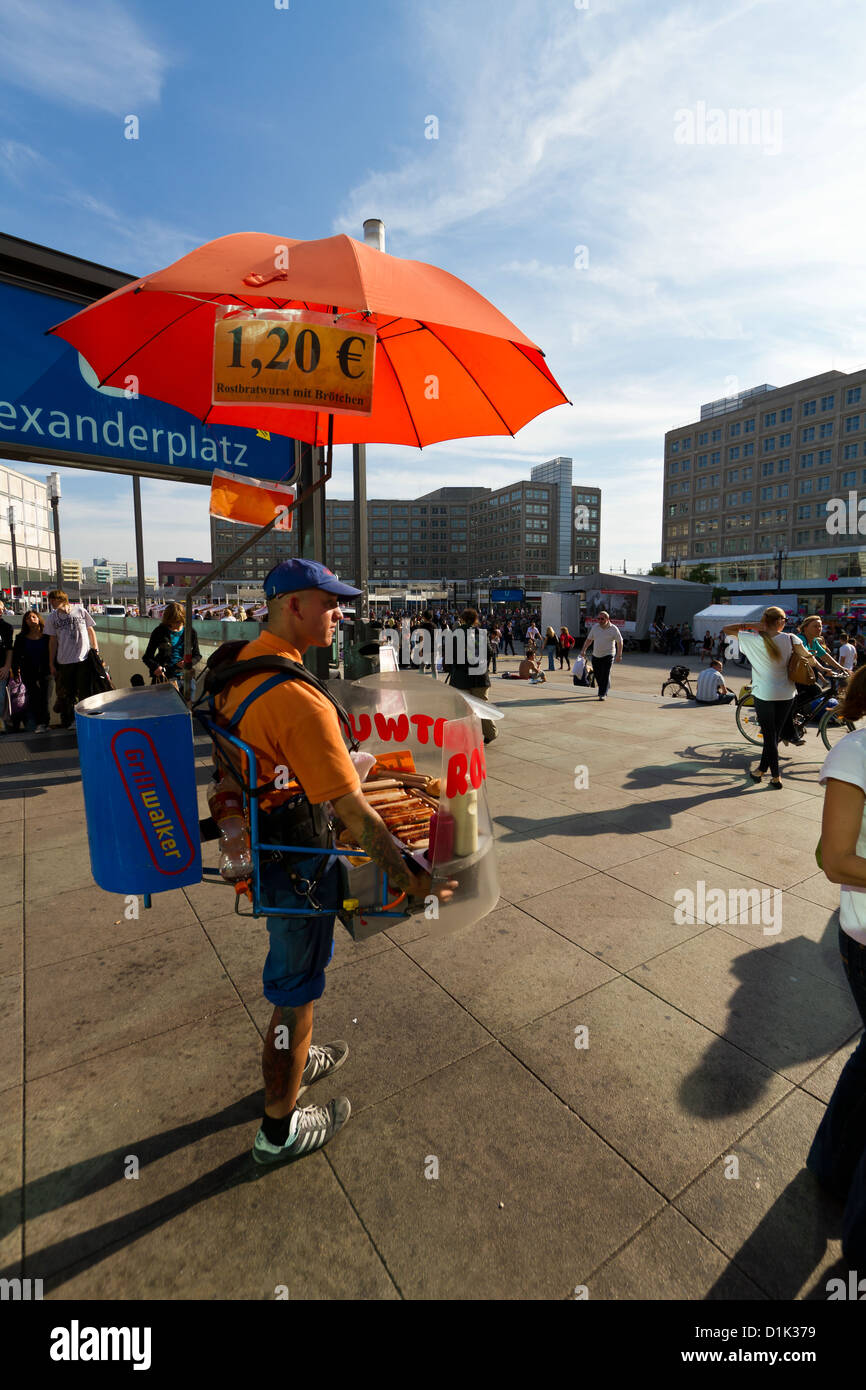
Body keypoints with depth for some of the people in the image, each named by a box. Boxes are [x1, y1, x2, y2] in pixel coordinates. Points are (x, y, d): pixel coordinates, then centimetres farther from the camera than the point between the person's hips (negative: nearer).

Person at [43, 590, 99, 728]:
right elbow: (52, 641, 6)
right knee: (65, 694, 5)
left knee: (85, 691, 3)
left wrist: (96, 650, 3)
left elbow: (91, 631, 9)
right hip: (64, 661, 1)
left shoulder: (80, 610, 2)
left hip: (84, 659, -1)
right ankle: (66, 722, 18)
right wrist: (51, 664, 5)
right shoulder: (52, 617, 5)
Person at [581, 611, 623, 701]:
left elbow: (620, 642, -3)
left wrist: (619, 655, -10)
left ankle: (603, 694, -5)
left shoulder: (613, 629, -6)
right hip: (596, 655, 4)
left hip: (607, 655, -4)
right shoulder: (595, 627, 5)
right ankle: (602, 690, 29)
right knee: (597, 675, 8)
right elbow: (589, 639, 14)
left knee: (605, 675, -9)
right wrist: (583, 650, 8)